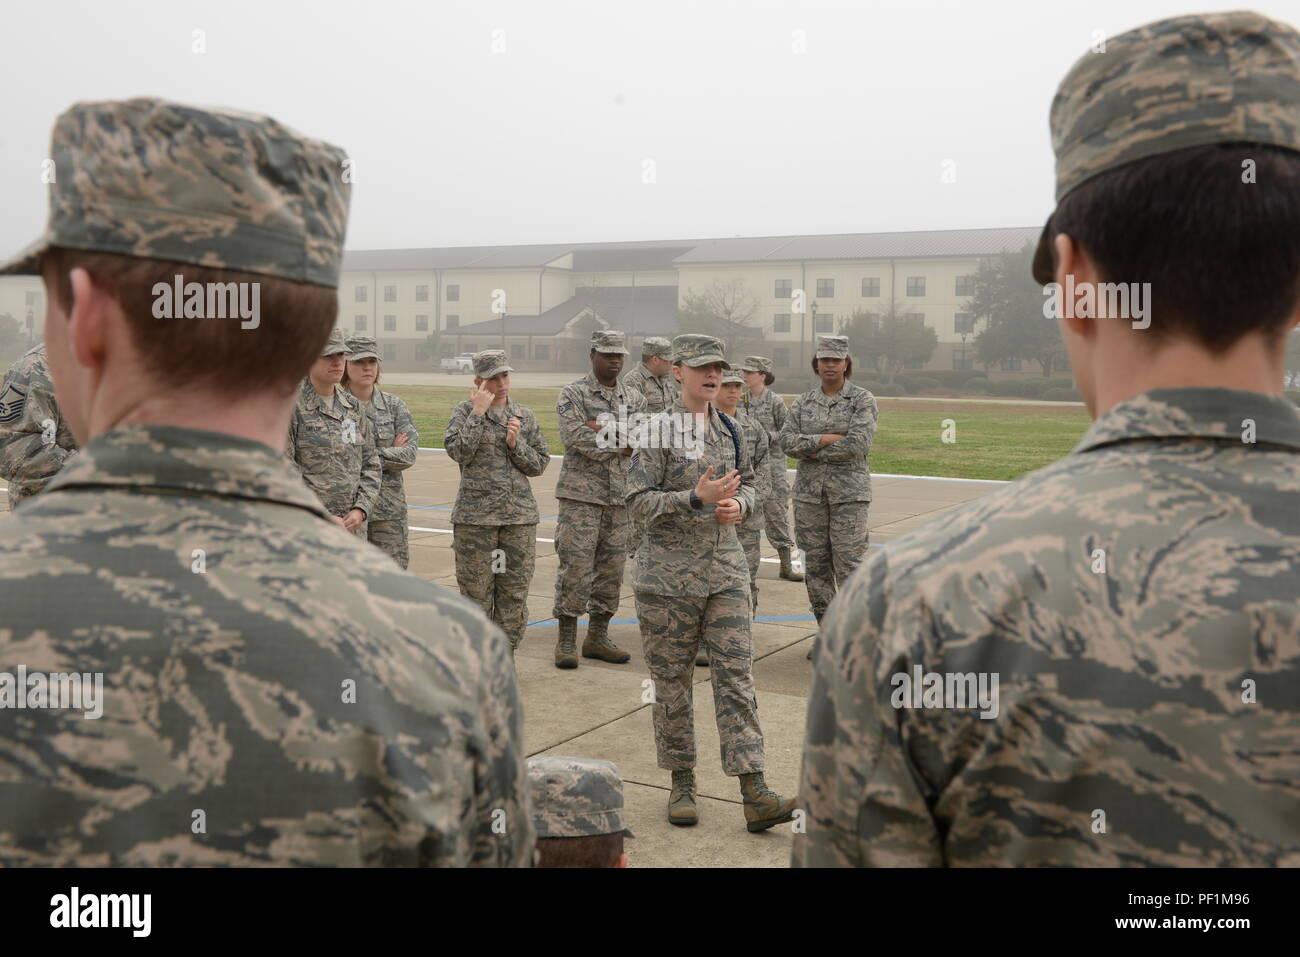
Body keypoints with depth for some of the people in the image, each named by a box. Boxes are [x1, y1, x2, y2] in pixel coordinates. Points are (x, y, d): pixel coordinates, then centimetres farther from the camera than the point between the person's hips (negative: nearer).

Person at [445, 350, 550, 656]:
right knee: (476, 592, 3)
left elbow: (540, 464, 9)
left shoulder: (525, 416, 10)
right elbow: (458, 450, -17)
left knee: (515, 592, 6)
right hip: (475, 516, -3)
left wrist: (516, 444, -7)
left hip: (520, 516, 3)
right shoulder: (465, 412, 1)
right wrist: (478, 412, -16)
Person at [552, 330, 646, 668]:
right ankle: (566, 639, 4)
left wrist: (606, 431, -13)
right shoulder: (573, 394, -2)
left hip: (620, 495, 5)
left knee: (612, 567, 8)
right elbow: (573, 436, -17)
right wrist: (621, 444, -10)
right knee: (575, 566, -6)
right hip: (580, 493, -5)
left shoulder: (634, 398, 13)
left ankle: (597, 636, 19)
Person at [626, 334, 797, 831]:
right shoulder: (659, 429, -7)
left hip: (726, 570, 4)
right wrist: (697, 498, -23)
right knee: (672, 682, 6)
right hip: (668, 574, -4)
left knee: (737, 676, -2)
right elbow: (639, 500, -11)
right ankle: (682, 785, 21)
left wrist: (738, 505, -4)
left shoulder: (731, 429, 8)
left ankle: (755, 795, -2)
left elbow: (749, 482, 19)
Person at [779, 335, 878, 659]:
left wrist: (812, 451, -8)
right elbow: (786, 441, -1)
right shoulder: (803, 402, 10)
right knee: (815, 564, 7)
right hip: (809, 492, 4)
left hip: (849, 492, -4)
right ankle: (825, 631, 18)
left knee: (849, 563, -7)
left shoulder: (862, 400, -2)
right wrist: (824, 439, -14)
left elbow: (858, 444, -15)